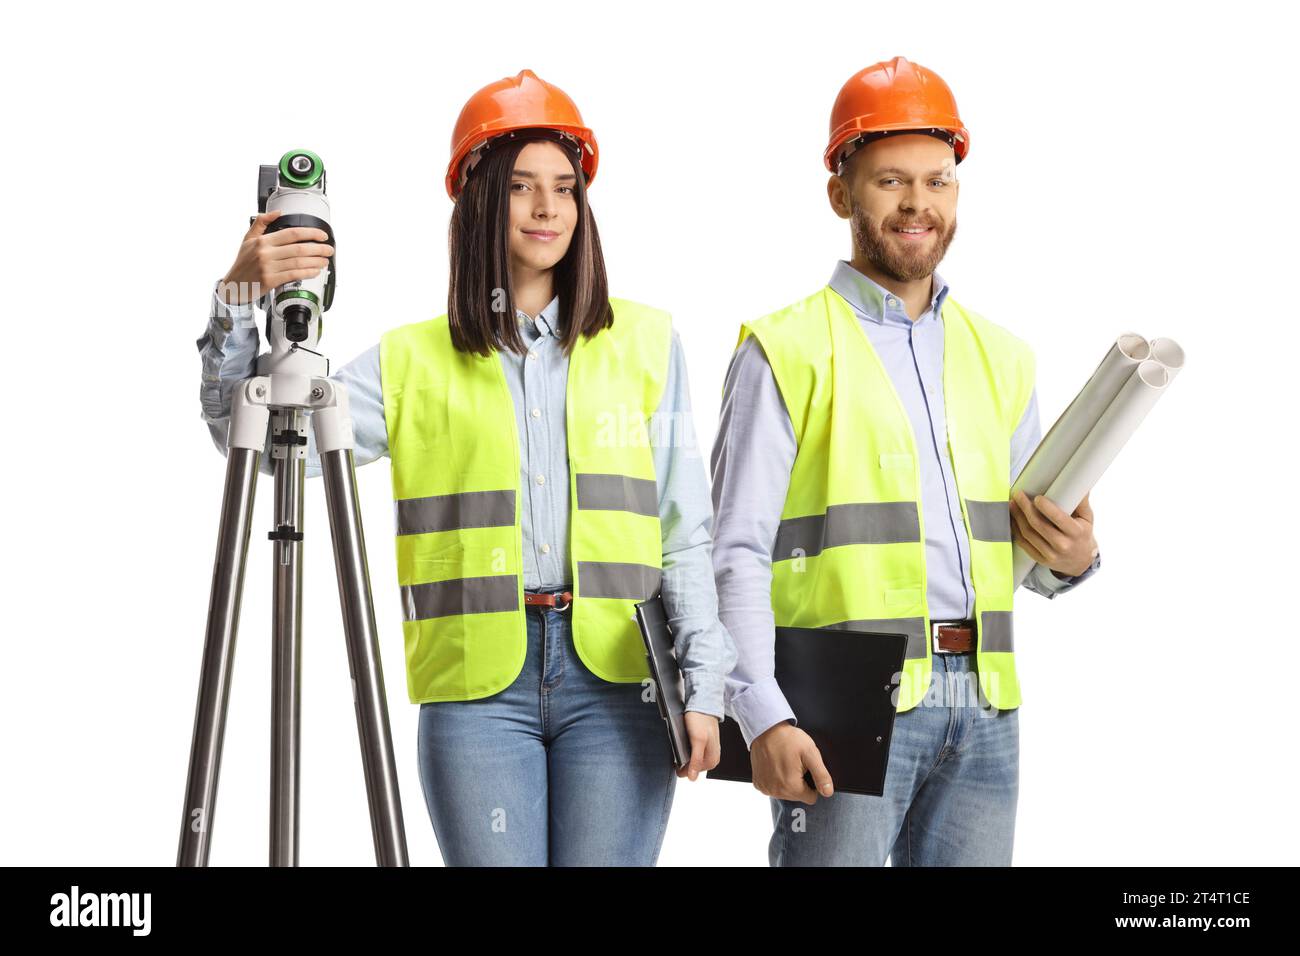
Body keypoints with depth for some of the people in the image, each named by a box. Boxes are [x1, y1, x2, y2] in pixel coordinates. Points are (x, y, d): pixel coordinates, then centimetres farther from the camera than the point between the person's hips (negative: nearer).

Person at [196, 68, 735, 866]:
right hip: (477, 685, 0)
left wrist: (703, 687, 0)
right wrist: (239, 303, -11)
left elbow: (685, 535, 9)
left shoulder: (647, 344, 11)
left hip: (617, 679, 0)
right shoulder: (413, 362, 10)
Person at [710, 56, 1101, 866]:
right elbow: (737, 554, -7)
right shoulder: (788, 353, 0)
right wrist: (764, 716, -19)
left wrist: (1071, 558, -2)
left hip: (983, 706, 5)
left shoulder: (999, 359, 16)